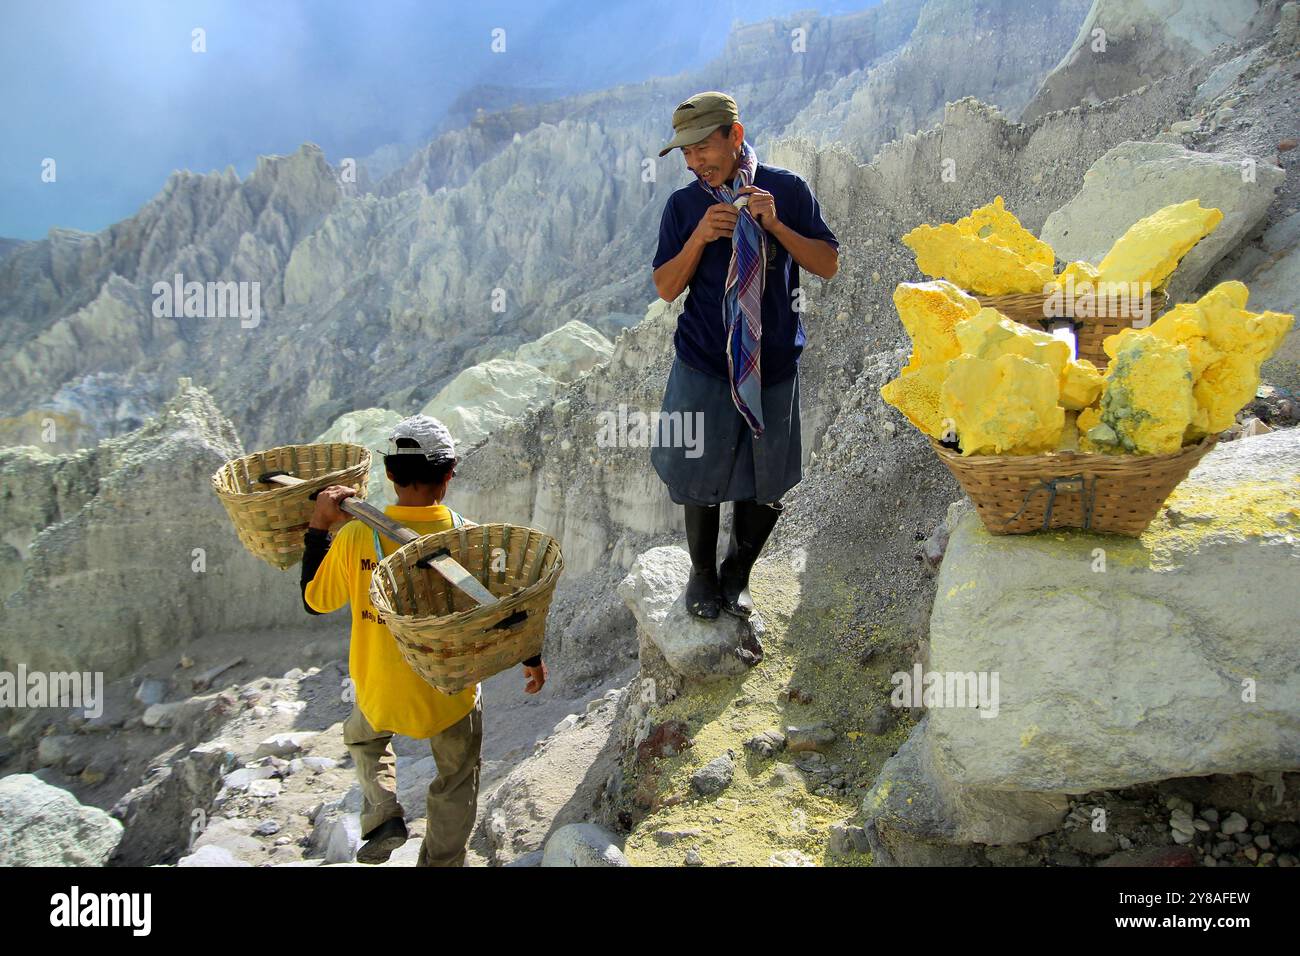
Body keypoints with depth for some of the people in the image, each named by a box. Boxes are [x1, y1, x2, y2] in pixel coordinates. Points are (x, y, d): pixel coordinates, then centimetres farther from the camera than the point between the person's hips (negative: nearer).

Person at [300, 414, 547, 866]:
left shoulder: (355, 536, -19)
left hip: (380, 692, 2)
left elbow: (315, 601, -2)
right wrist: (531, 657, 9)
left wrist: (318, 526, 2)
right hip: (451, 693, -1)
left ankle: (381, 815, 19)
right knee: (456, 785, 24)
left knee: (363, 735, 36)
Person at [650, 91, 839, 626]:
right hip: (704, 366, 0)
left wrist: (774, 225, -17)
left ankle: (737, 573, 36)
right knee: (699, 478, 8)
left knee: (765, 487, 10)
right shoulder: (683, 205, -1)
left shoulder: (787, 190, -2)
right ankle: (702, 573, 34)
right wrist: (700, 236, -18)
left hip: (774, 365, 1)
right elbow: (666, 288, -2)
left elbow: (828, 265, -3)